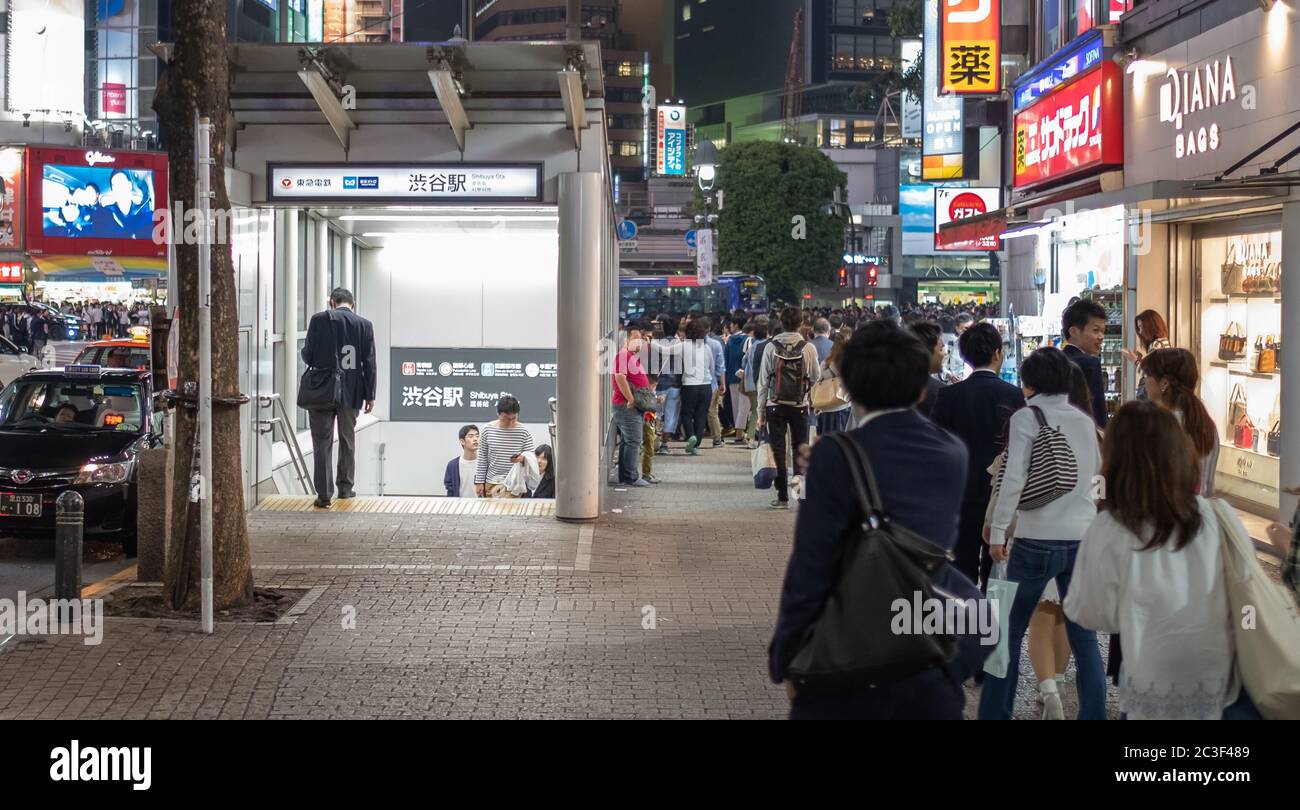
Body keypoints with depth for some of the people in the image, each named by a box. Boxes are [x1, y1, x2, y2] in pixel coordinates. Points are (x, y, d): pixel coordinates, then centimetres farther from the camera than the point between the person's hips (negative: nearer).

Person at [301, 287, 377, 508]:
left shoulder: (319, 320, -6)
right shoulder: (364, 325, 0)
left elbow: (308, 355, -6)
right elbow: (369, 363, 0)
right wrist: (369, 395, 7)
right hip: (351, 393, 2)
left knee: (322, 442, 3)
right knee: (348, 441, 18)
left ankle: (324, 494, -1)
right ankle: (346, 488, 24)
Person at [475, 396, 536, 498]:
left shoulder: (524, 432, -4)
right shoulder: (487, 430, 0)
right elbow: (482, 459, 7)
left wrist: (523, 458, -23)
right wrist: (480, 482, 5)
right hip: (491, 484, 2)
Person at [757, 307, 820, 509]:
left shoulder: (771, 347, -5)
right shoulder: (808, 348, -4)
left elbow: (763, 381, -2)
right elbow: (815, 379, 3)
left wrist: (761, 411, 3)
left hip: (775, 406, 0)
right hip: (800, 405, 0)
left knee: (778, 448, 5)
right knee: (799, 446, 14)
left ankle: (783, 496, 5)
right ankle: (799, 475, -10)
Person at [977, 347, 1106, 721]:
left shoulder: (1026, 417, -6)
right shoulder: (1084, 420, 8)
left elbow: (1013, 479, -14)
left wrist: (998, 531, -10)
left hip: (1037, 539, -4)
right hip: (1083, 537, 4)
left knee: (1009, 633, 7)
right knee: (1084, 637, 8)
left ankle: (995, 713, 12)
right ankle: (1093, 714, 9)